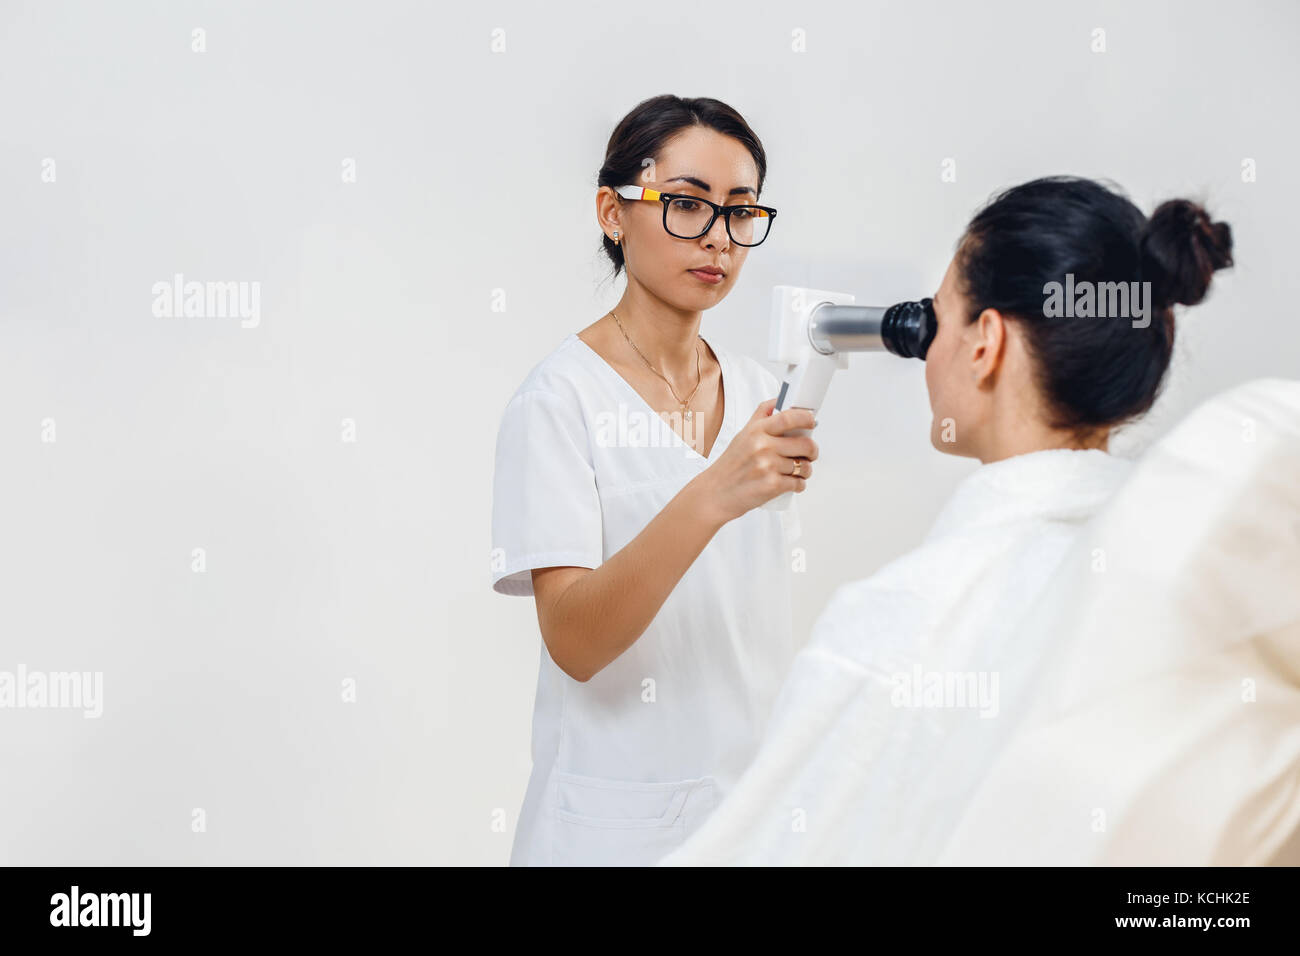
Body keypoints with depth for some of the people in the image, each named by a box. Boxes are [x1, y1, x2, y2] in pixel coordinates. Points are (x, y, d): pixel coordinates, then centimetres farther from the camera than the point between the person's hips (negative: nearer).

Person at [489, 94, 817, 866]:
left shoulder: (758, 394, 6)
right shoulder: (561, 399, -13)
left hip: (760, 799, 5)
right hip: (622, 821, -5)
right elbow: (573, 642, -23)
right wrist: (709, 499, -34)